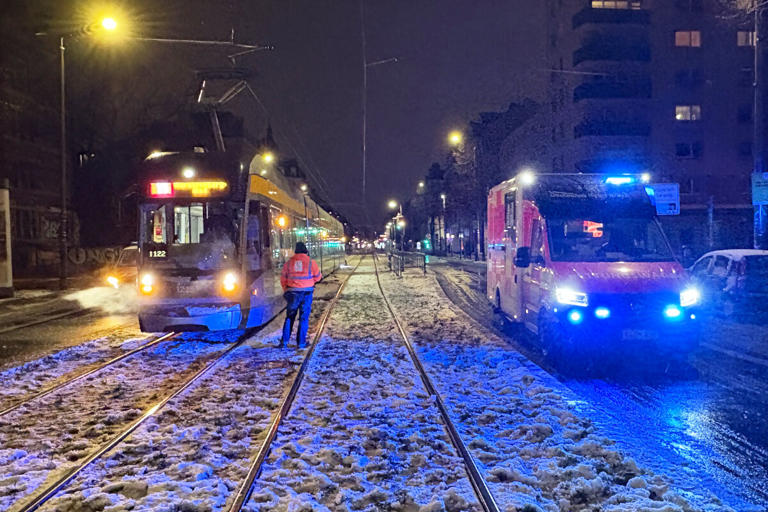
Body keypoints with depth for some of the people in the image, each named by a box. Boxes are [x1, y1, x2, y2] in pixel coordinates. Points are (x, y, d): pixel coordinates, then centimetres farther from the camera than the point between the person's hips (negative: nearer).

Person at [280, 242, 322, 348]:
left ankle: (284, 341, 8)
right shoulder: (311, 262, -6)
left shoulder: (289, 262, 1)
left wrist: (286, 291, 20)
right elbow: (318, 276, 4)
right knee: (304, 318, 5)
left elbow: (283, 279, 6)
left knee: (289, 317, 12)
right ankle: (300, 342, 4)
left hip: (292, 292, 2)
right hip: (306, 293, -2)